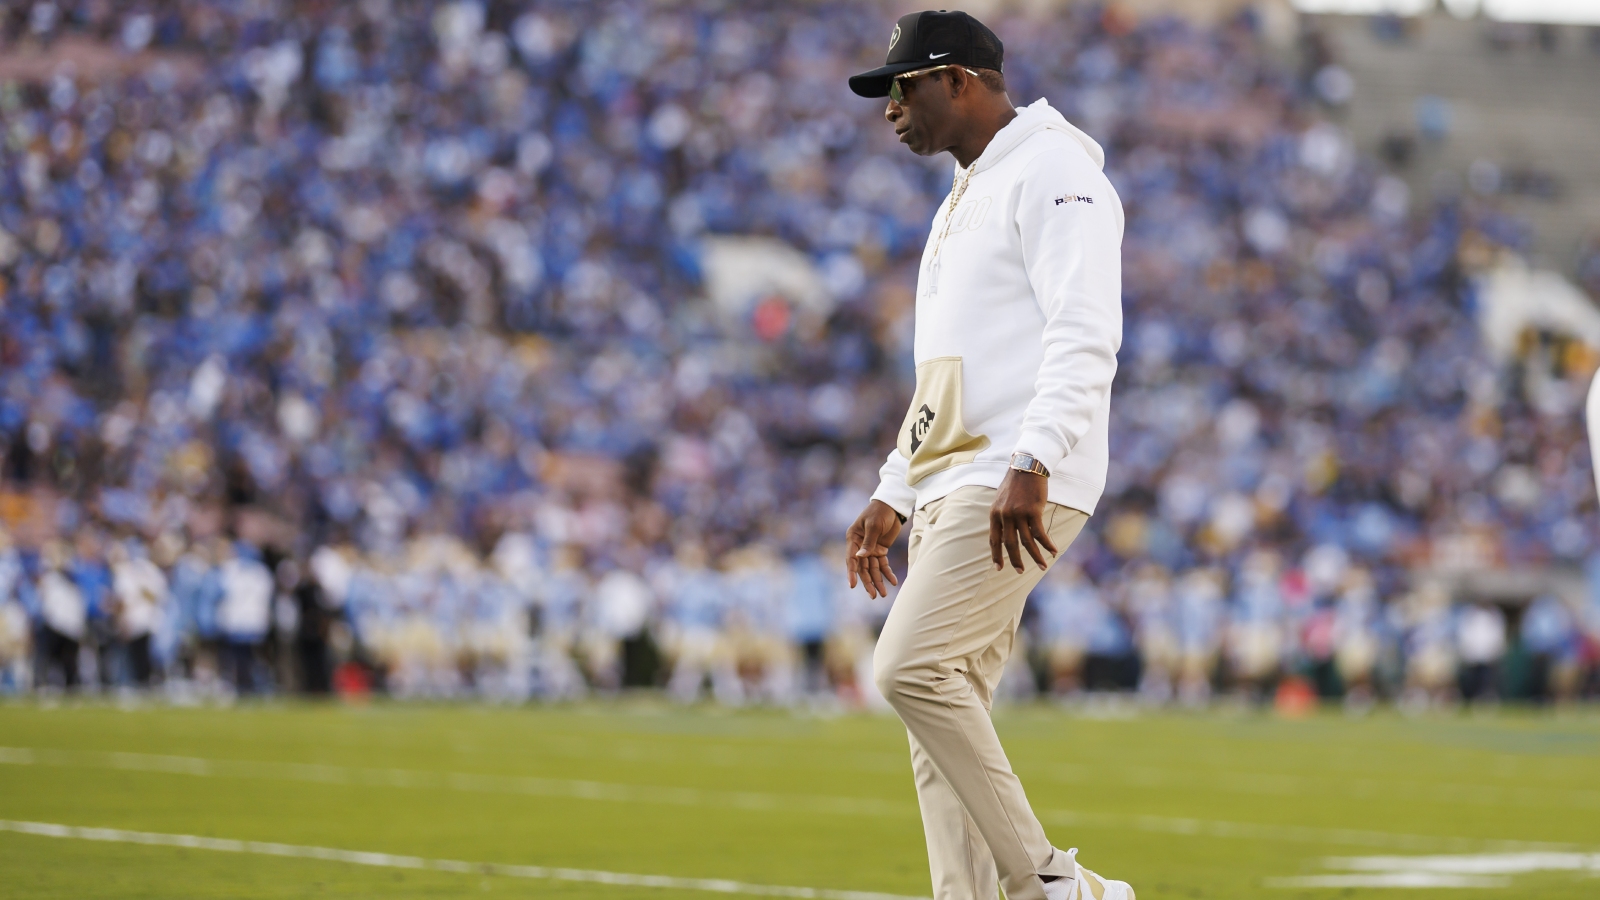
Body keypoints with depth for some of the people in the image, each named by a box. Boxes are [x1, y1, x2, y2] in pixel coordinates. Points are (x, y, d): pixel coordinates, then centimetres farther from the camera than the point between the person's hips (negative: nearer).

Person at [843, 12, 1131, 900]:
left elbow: (1085, 334, -19)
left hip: (1022, 487, -10)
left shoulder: (1053, 169, -7)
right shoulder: (964, 198, 25)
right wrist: (892, 494, 26)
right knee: (940, 706, 4)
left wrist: (1029, 467, -29)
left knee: (912, 668, -20)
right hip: (952, 486, 10)